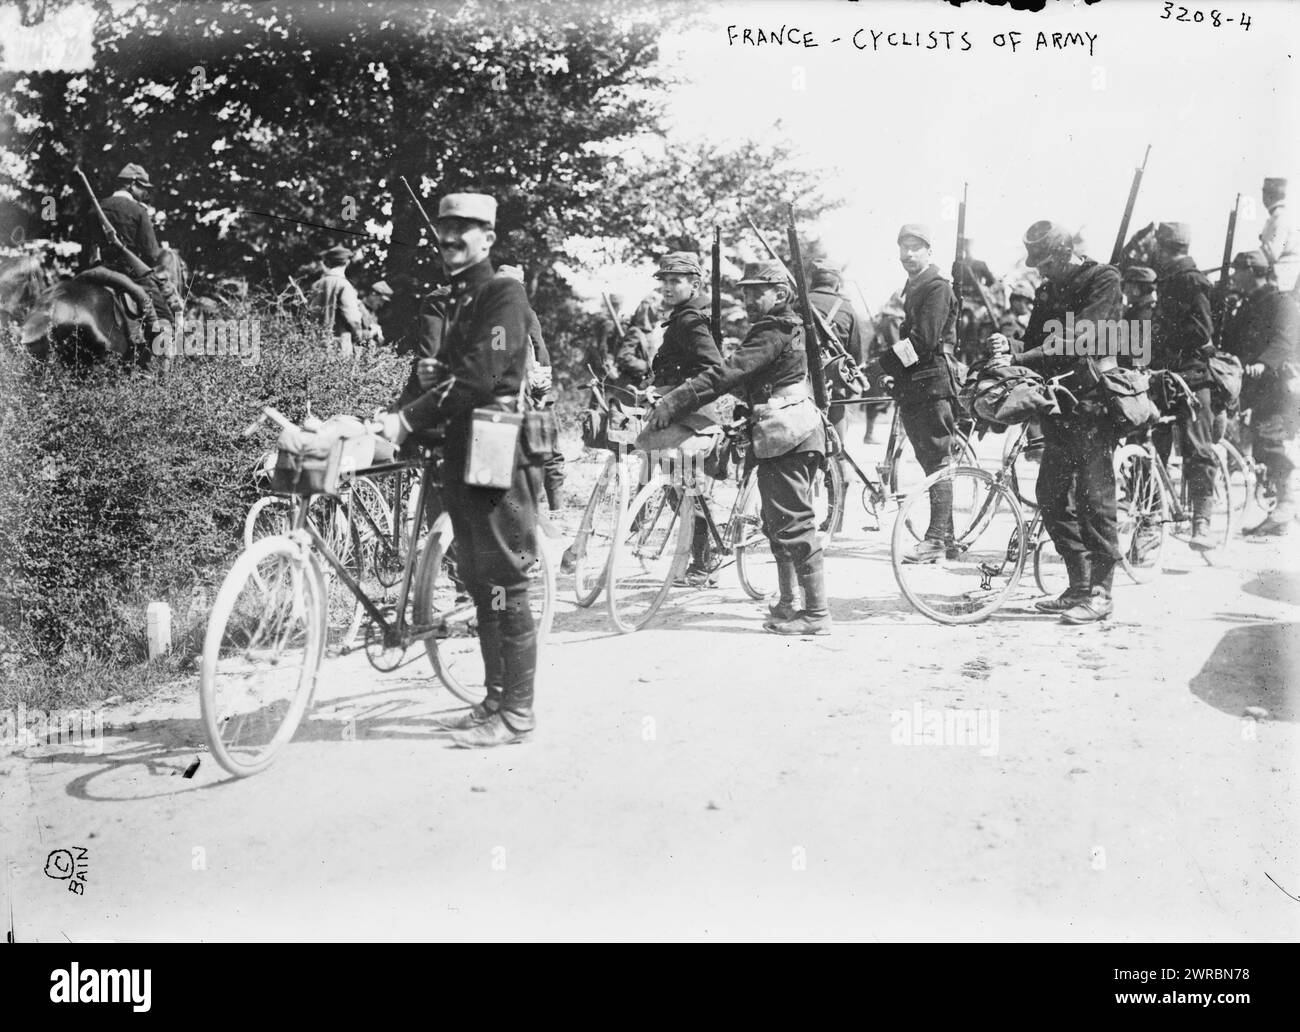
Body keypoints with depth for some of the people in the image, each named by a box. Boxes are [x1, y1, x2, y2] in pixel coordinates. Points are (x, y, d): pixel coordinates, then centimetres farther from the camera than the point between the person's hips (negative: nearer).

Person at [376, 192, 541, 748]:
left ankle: (517, 712, 1)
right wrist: (435, 373, 4)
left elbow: (482, 374, -21)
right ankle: (495, 698, 20)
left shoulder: (503, 292, -9)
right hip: (464, 452, 9)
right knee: (479, 586, 12)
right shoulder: (460, 299, 19)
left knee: (505, 586, -6)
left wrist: (407, 419, -23)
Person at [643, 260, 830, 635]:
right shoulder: (778, 329, 19)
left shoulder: (774, 332, -14)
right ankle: (787, 604, 27)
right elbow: (737, 374, 17)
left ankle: (817, 614, -5)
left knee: (794, 525, -8)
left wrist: (673, 403, -29)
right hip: (787, 435, 11)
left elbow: (727, 373, -25)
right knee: (778, 523, 17)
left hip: (788, 436, -11)